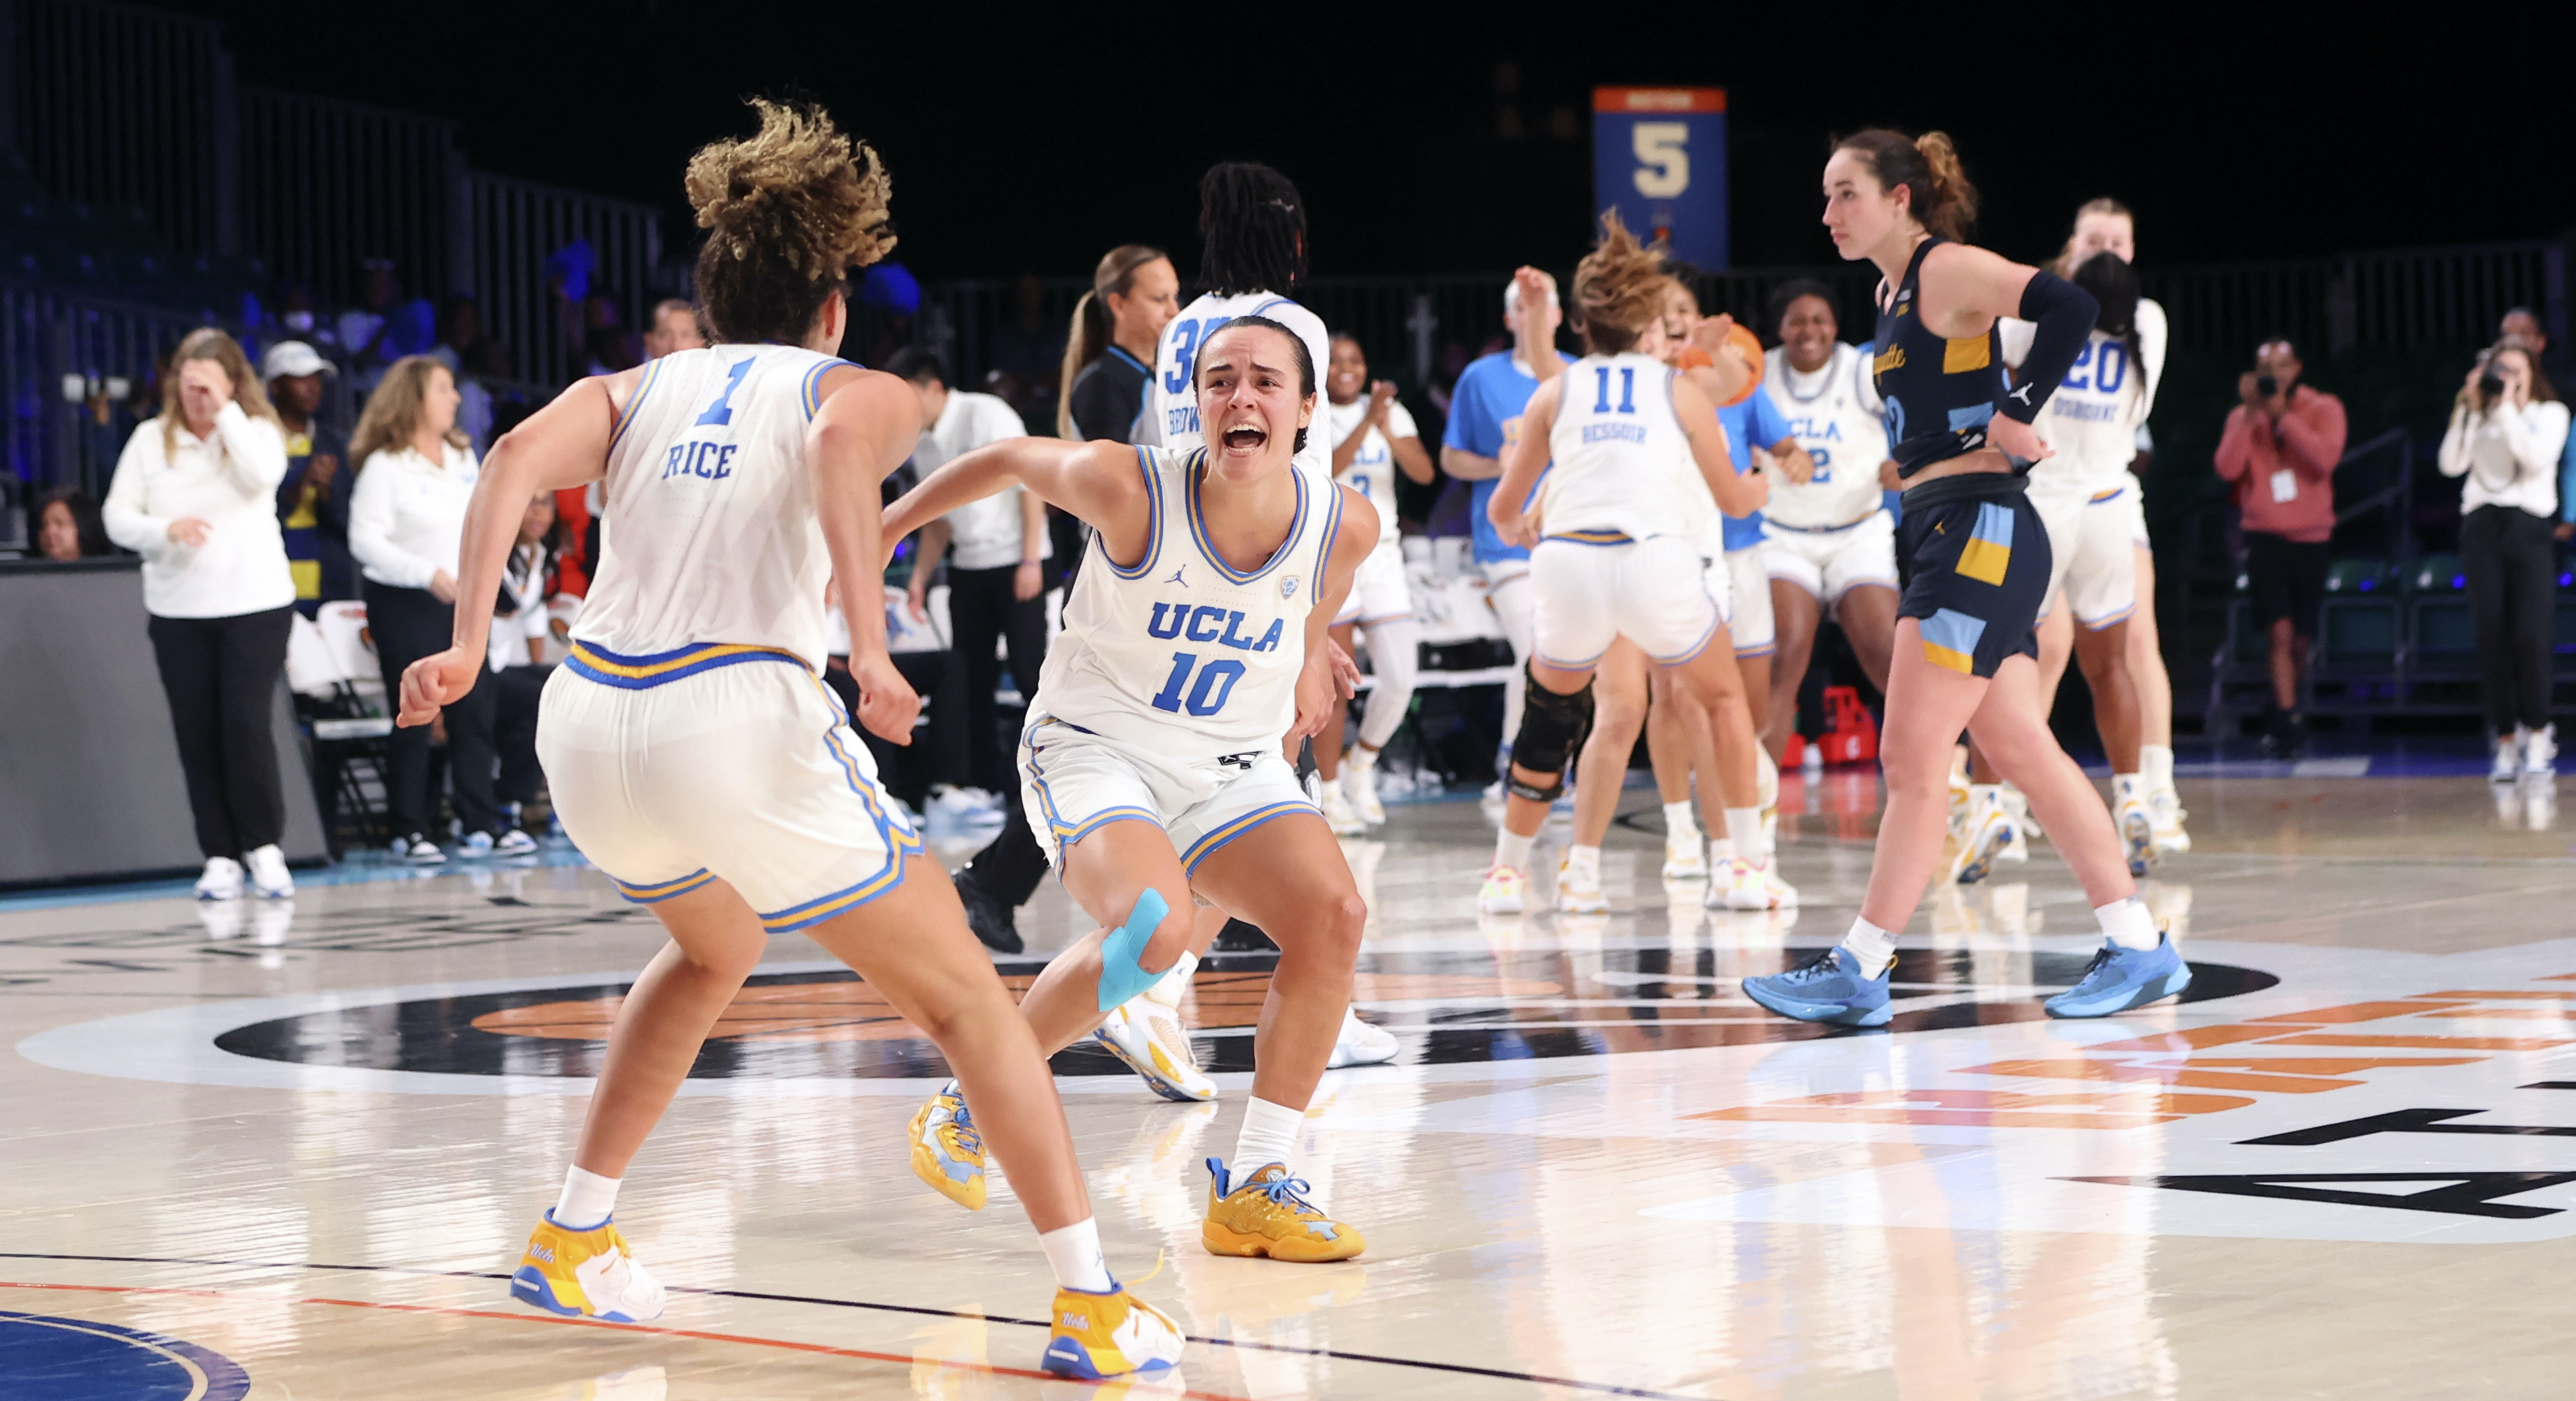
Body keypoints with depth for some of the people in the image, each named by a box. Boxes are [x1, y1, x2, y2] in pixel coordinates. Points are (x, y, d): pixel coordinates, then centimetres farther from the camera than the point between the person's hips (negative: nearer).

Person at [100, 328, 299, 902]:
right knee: (197, 737, 3)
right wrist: (165, 530, -17)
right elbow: (116, 516, 2)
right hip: (178, 611, 2)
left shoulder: (256, 430, 2)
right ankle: (219, 856, 10)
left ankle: (264, 848, 3)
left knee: (248, 727, -10)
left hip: (256, 603, -2)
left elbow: (263, 476, -20)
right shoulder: (150, 439, 5)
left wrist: (225, 411, -14)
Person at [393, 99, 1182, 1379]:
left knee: (716, 947, 35)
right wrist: (868, 646, -22)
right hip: (738, 714, -5)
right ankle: (1092, 1307, 1)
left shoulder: (636, 388, 23)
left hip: (588, 718, 5)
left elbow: (520, 457, 1)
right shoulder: (858, 387, 14)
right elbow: (842, 442, -13)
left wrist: (466, 645, -6)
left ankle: (573, 1239, 37)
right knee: (962, 995, 9)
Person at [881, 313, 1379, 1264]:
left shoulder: (1346, 526, -14)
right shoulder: (1128, 488, -24)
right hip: (1095, 748, -4)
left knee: (1333, 914, -18)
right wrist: (882, 526, 5)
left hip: (1232, 765, 5)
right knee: (1154, 929, -30)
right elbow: (1011, 460, -5)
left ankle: (1254, 1186, -6)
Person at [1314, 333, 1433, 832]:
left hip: (1381, 553, 4)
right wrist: (1366, 424, -28)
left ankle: (1361, 765, 19)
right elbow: (1323, 469, -19)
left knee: (1401, 677, -5)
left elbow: (1423, 472, -5)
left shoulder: (1389, 410, 9)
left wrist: (1388, 431, -21)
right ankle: (1330, 795, 4)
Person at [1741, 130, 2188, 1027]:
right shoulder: (1893, 293, 18)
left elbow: (2068, 310, -24)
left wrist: (2018, 416, -18)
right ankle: (2139, 951, 14)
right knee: (2025, 753, 10)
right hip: (1942, 534, 10)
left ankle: (1859, 973, -3)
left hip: (1979, 531, -10)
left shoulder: (1946, 271, -10)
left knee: (1911, 761, -7)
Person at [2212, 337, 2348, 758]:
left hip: (2310, 537, 1)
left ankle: (2276, 717, 30)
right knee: (2281, 632, -15)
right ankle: (2289, 723, -13)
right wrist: (2250, 414, -17)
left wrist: (2283, 415, -22)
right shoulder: (2243, 416, 4)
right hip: (2265, 536, -1)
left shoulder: (2324, 408, 1)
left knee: (2299, 641, 10)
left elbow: (2326, 458, -18)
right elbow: (2227, 468, -12)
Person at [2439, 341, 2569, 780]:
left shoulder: (2551, 413, 11)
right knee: (2492, 639, -3)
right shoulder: (2478, 418, 16)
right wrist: (2469, 409, -2)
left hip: (2528, 526, -2)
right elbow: (2452, 463, 1)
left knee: (2530, 636, -13)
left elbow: (2536, 457, -8)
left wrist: (2508, 409, -8)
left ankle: (2538, 735, 1)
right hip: (2481, 525, 2)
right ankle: (2506, 741, 3)